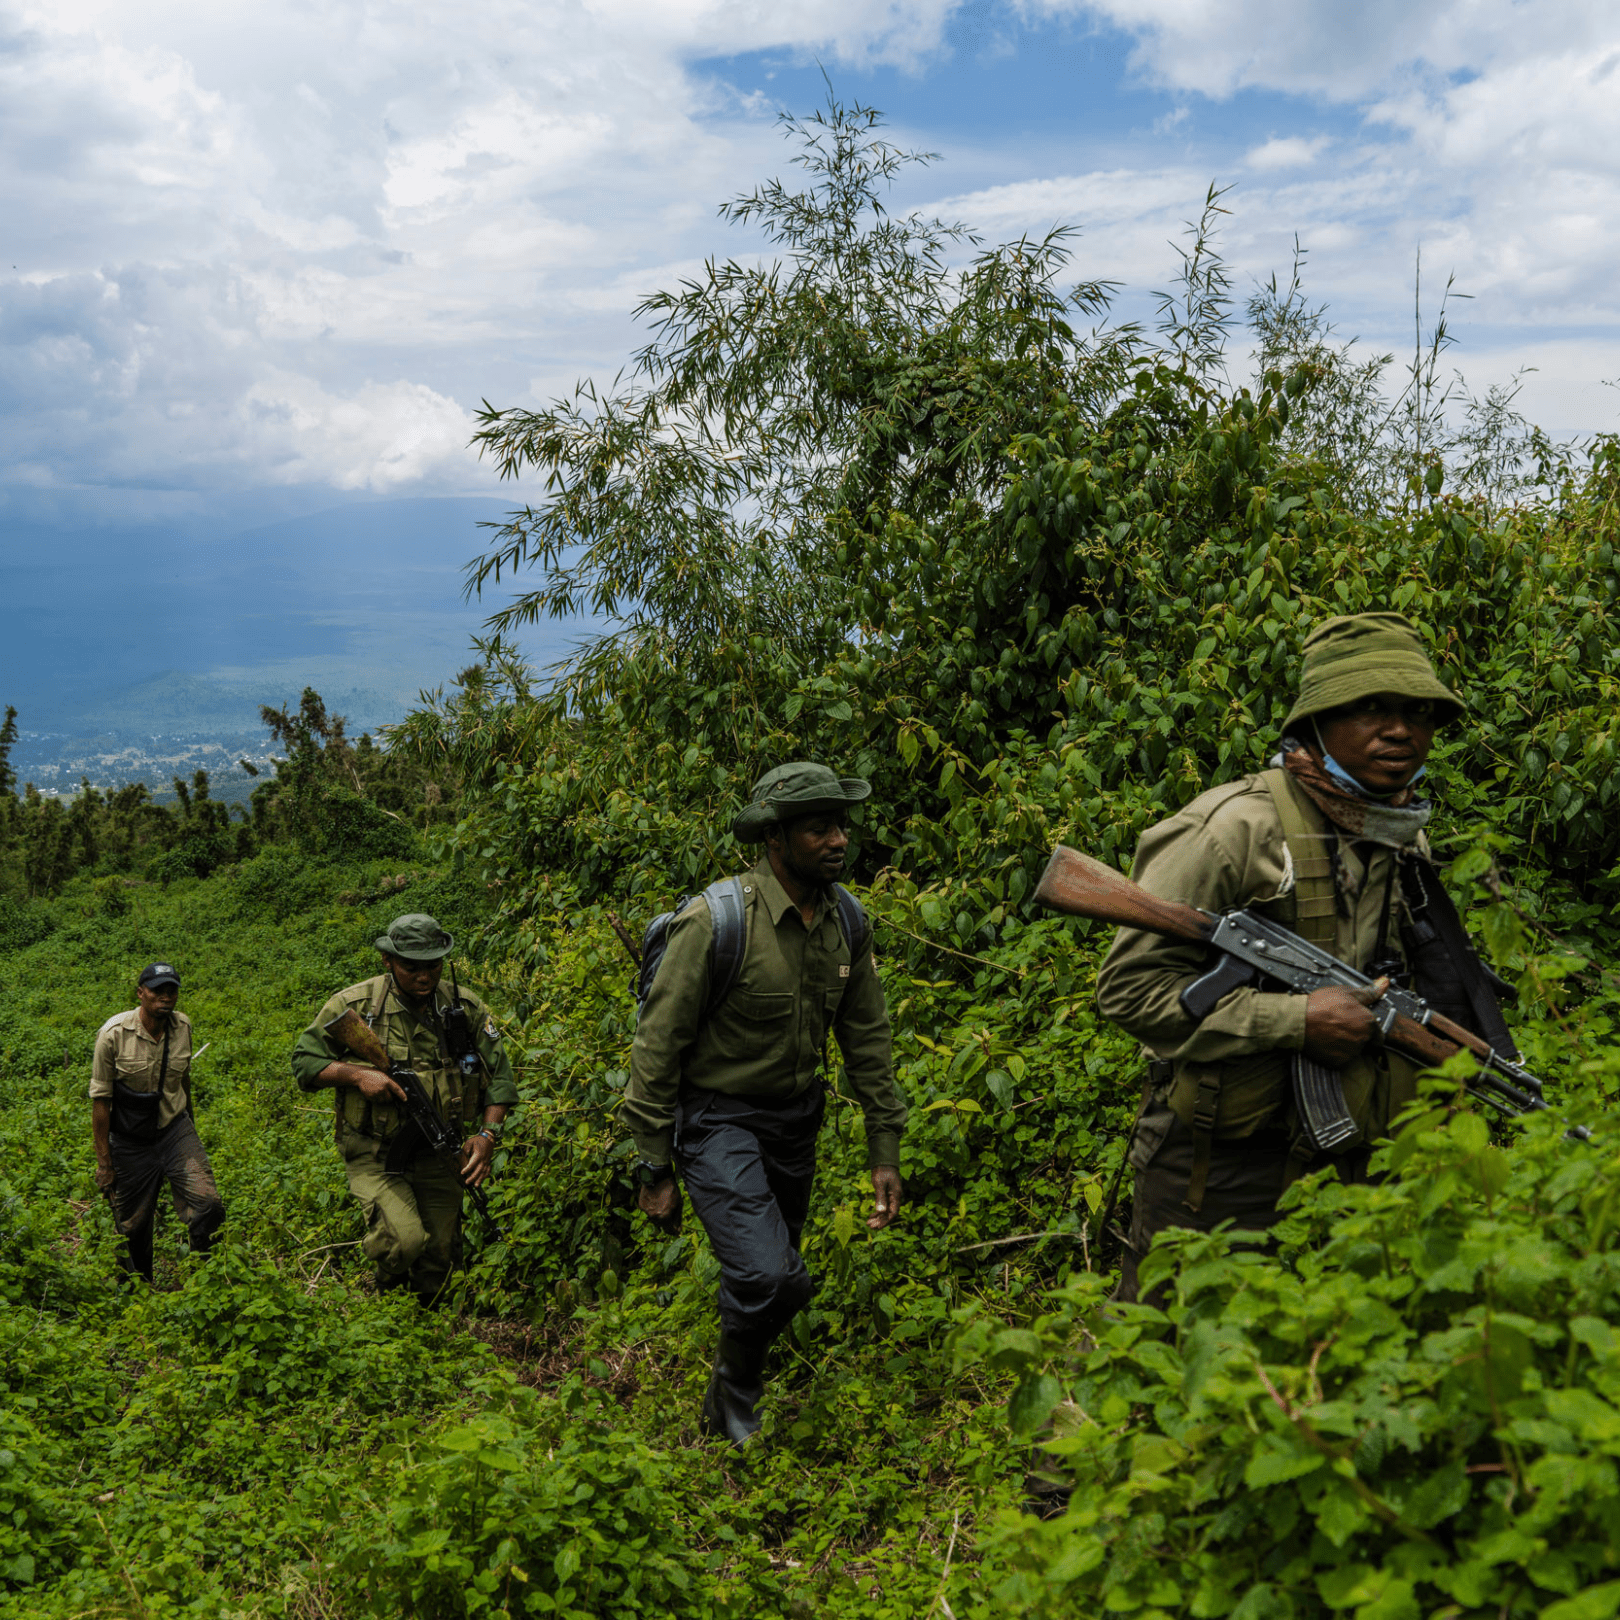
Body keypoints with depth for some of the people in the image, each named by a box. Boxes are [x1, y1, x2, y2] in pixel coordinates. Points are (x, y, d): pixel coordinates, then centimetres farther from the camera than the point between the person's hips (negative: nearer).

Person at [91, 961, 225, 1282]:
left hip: (174, 1130, 3)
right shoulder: (114, 1034, -15)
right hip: (130, 1143, -3)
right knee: (133, 1226, 7)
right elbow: (100, 1099, -10)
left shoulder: (183, 1027, -2)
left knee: (208, 1205, -14)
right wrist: (103, 1162, -9)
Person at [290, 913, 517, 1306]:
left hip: (438, 1155, 3)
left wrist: (487, 1133, -10)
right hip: (376, 1155, -3)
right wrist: (357, 1075, -20)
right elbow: (304, 1062, -2)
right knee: (405, 1240, -23)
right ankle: (385, 1293, 10)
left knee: (439, 1255, 10)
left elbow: (499, 1077, 5)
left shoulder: (465, 1008, -2)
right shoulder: (354, 1005, -10)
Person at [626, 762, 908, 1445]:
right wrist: (654, 1170, -13)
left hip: (796, 1117, 6)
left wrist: (885, 1150, 5)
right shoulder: (715, 922, -23)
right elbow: (658, 1046, -17)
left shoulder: (846, 921, -3)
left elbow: (867, 1036, 6)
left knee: (771, 1274, 18)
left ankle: (729, 1403, 45)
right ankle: (733, 1401, 10)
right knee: (770, 1278, -21)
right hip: (717, 1118, -6)